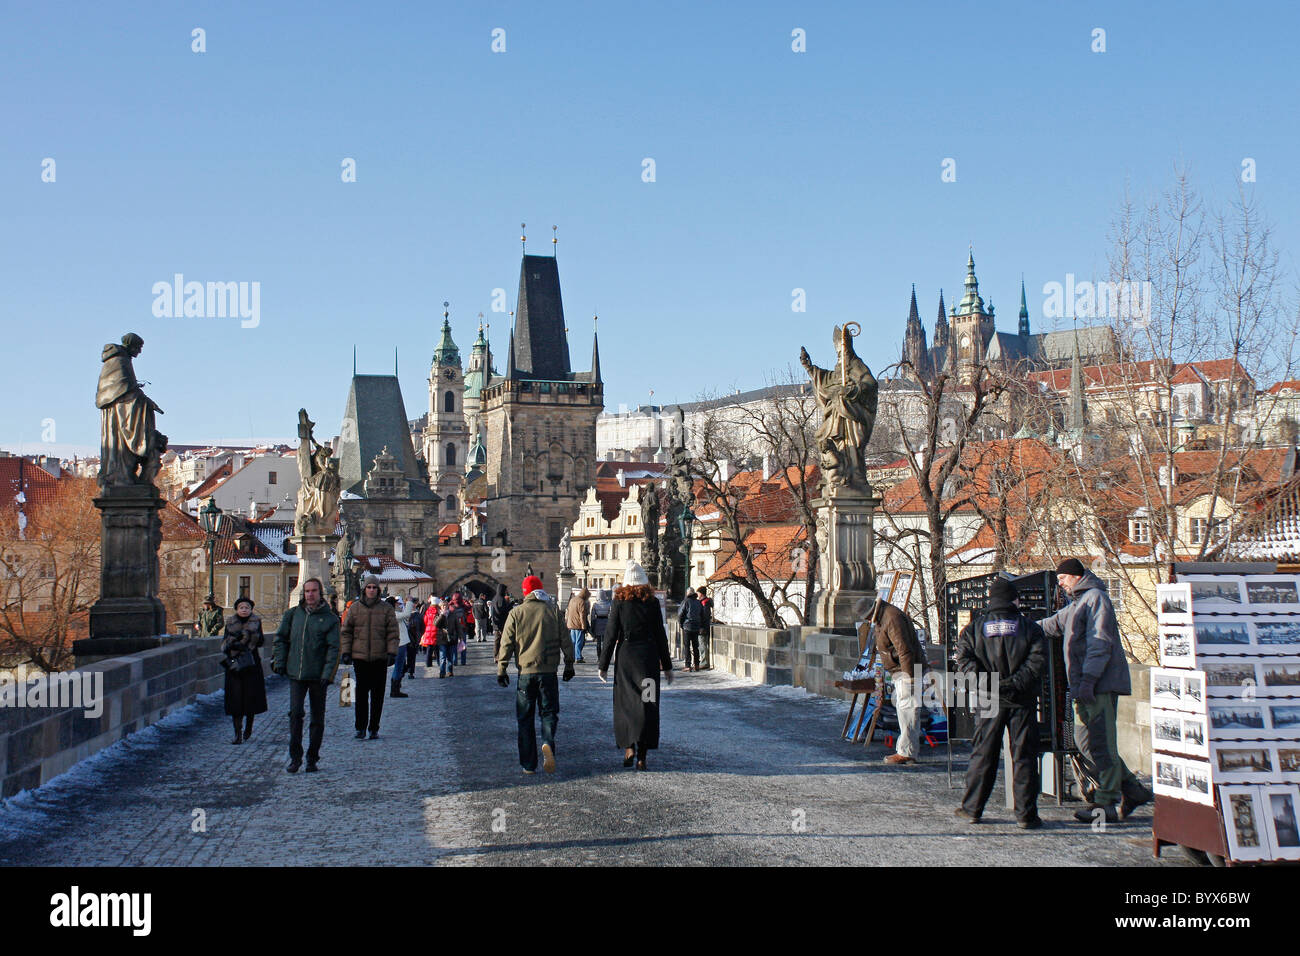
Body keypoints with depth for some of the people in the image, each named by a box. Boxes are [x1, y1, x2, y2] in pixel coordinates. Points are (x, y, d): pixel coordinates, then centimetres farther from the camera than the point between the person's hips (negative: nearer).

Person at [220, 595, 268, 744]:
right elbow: (224, 645, 1)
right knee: (235, 698, -4)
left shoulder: (256, 622, 6)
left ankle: (248, 728, 23)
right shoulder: (231, 623, 7)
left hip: (252, 664, 0)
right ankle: (238, 732, -2)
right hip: (234, 664, 0)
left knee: (251, 696, 2)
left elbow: (260, 641, -3)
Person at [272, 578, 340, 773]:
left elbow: (333, 648, -5)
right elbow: (281, 638, 14)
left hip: (318, 675, -1)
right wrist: (279, 662, 3)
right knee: (295, 713, -10)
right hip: (295, 674, 1)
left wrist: (328, 673, -14)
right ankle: (295, 757, -1)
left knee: (317, 718, 6)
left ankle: (312, 758, 18)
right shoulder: (293, 615, 7)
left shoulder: (330, 619, -1)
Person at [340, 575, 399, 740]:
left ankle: (374, 729, 12)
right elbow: (347, 631, 9)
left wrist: (392, 652, -7)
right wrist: (345, 652, 2)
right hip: (360, 657, 0)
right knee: (361, 692, -1)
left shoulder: (386, 608, 4)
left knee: (377, 694, 4)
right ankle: (361, 728, 6)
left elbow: (392, 632, 2)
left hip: (380, 658, 0)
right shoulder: (355, 608, 6)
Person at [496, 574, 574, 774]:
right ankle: (548, 743, -19)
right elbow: (566, 641, 4)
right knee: (549, 712, 11)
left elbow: (506, 643, -1)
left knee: (525, 718, 8)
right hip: (548, 671, 0)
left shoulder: (516, 613, 1)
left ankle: (528, 764, 7)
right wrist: (569, 665, 14)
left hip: (525, 672, 0)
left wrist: (501, 669, 4)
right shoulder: (553, 611, 3)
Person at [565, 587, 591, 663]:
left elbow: (568, 612, 21)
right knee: (579, 642, -5)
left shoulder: (572, 600, 14)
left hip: (571, 625, 8)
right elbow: (582, 615, -17)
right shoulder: (582, 602, -14)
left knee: (572, 641, 13)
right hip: (579, 625, -8)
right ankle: (579, 658, -6)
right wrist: (584, 626, -15)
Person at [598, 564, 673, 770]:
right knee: (647, 705, 5)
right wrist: (667, 666, 10)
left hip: (625, 655, -1)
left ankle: (629, 746, -4)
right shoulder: (652, 602, 1)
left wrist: (604, 665, 3)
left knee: (625, 702, 10)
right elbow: (660, 635, 3)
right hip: (649, 657, 1)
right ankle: (642, 756, 4)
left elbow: (611, 634, -3)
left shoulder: (619, 601, -3)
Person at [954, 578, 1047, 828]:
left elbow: (964, 659, -8)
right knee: (1024, 756, 4)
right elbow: (1037, 659, -11)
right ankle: (1026, 814, 4)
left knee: (983, 754, 10)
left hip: (989, 702, 1)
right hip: (1022, 702, -1)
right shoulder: (1029, 627, 2)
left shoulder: (974, 627, 5)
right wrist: (1014, 684, -13)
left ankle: (972, 808, 15)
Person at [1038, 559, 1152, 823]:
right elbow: (1052, 624, 39)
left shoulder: (1095, 597, -7)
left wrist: (1088, 679, -23)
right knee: (1085, 741, 8)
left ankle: (1106, 804, -8)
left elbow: (1099, 643, -16)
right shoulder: (1076, 604, 24)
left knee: (1100, 742, -9)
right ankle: (1132, 790, 15)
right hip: (1086, 685, 10)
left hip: (1100, 684, -10)